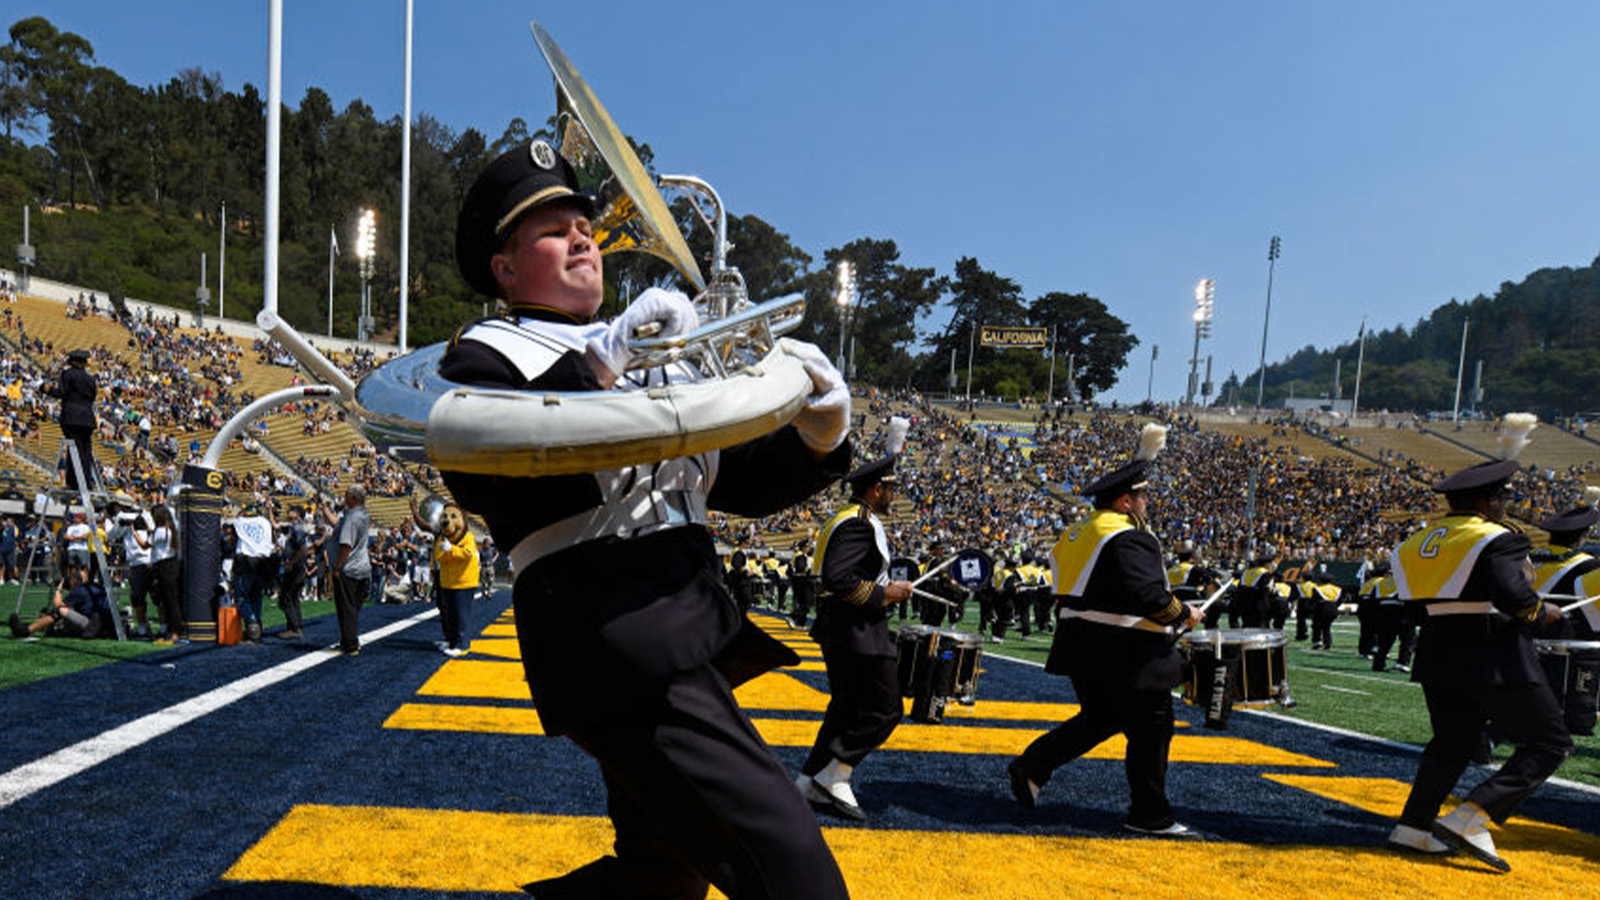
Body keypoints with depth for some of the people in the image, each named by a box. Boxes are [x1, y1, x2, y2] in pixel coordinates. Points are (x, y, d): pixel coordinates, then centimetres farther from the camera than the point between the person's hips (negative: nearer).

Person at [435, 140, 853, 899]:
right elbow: (475, 479, -20)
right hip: (613, 634, -8)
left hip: (690, 622, 8)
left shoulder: (652, 349, 23)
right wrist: (596, 366, -25)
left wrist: (815, 440, -1)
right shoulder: (486, 354, 2)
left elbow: (742, 484, 18)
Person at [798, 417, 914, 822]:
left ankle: (810, 783, 17)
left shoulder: (850, 517, 13)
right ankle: (832, 778, 1)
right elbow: (837, 579, -27)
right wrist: (885, 594, -19)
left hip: (842, 632, 11)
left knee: (847, 708, 15)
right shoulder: (859, 525, -19)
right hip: (858, 632, -11)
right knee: (884, 710, -2)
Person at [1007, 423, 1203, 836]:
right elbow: (1148, 595, -26)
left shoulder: (1080, 531, 11)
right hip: (1124, 653, -10)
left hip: (1085, 647, 10)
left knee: (1099, 719, 21)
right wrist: (1184, 613, -9)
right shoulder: (1127, 538, -19)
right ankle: (1150, 815, 16)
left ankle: (1031, 766, 13)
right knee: (1150, 726, 5)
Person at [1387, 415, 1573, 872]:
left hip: (1438, 656, 8)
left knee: (1453, 741, 18)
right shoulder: (1495, 539, -10)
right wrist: (1544, 612, -3)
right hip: (1495, 657, -7)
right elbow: (1515, 597, -21)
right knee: (1549, 742, 4)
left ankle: (1413, 825, 13)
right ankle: (1471, 817, -8)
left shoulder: (1419, 541, 12)